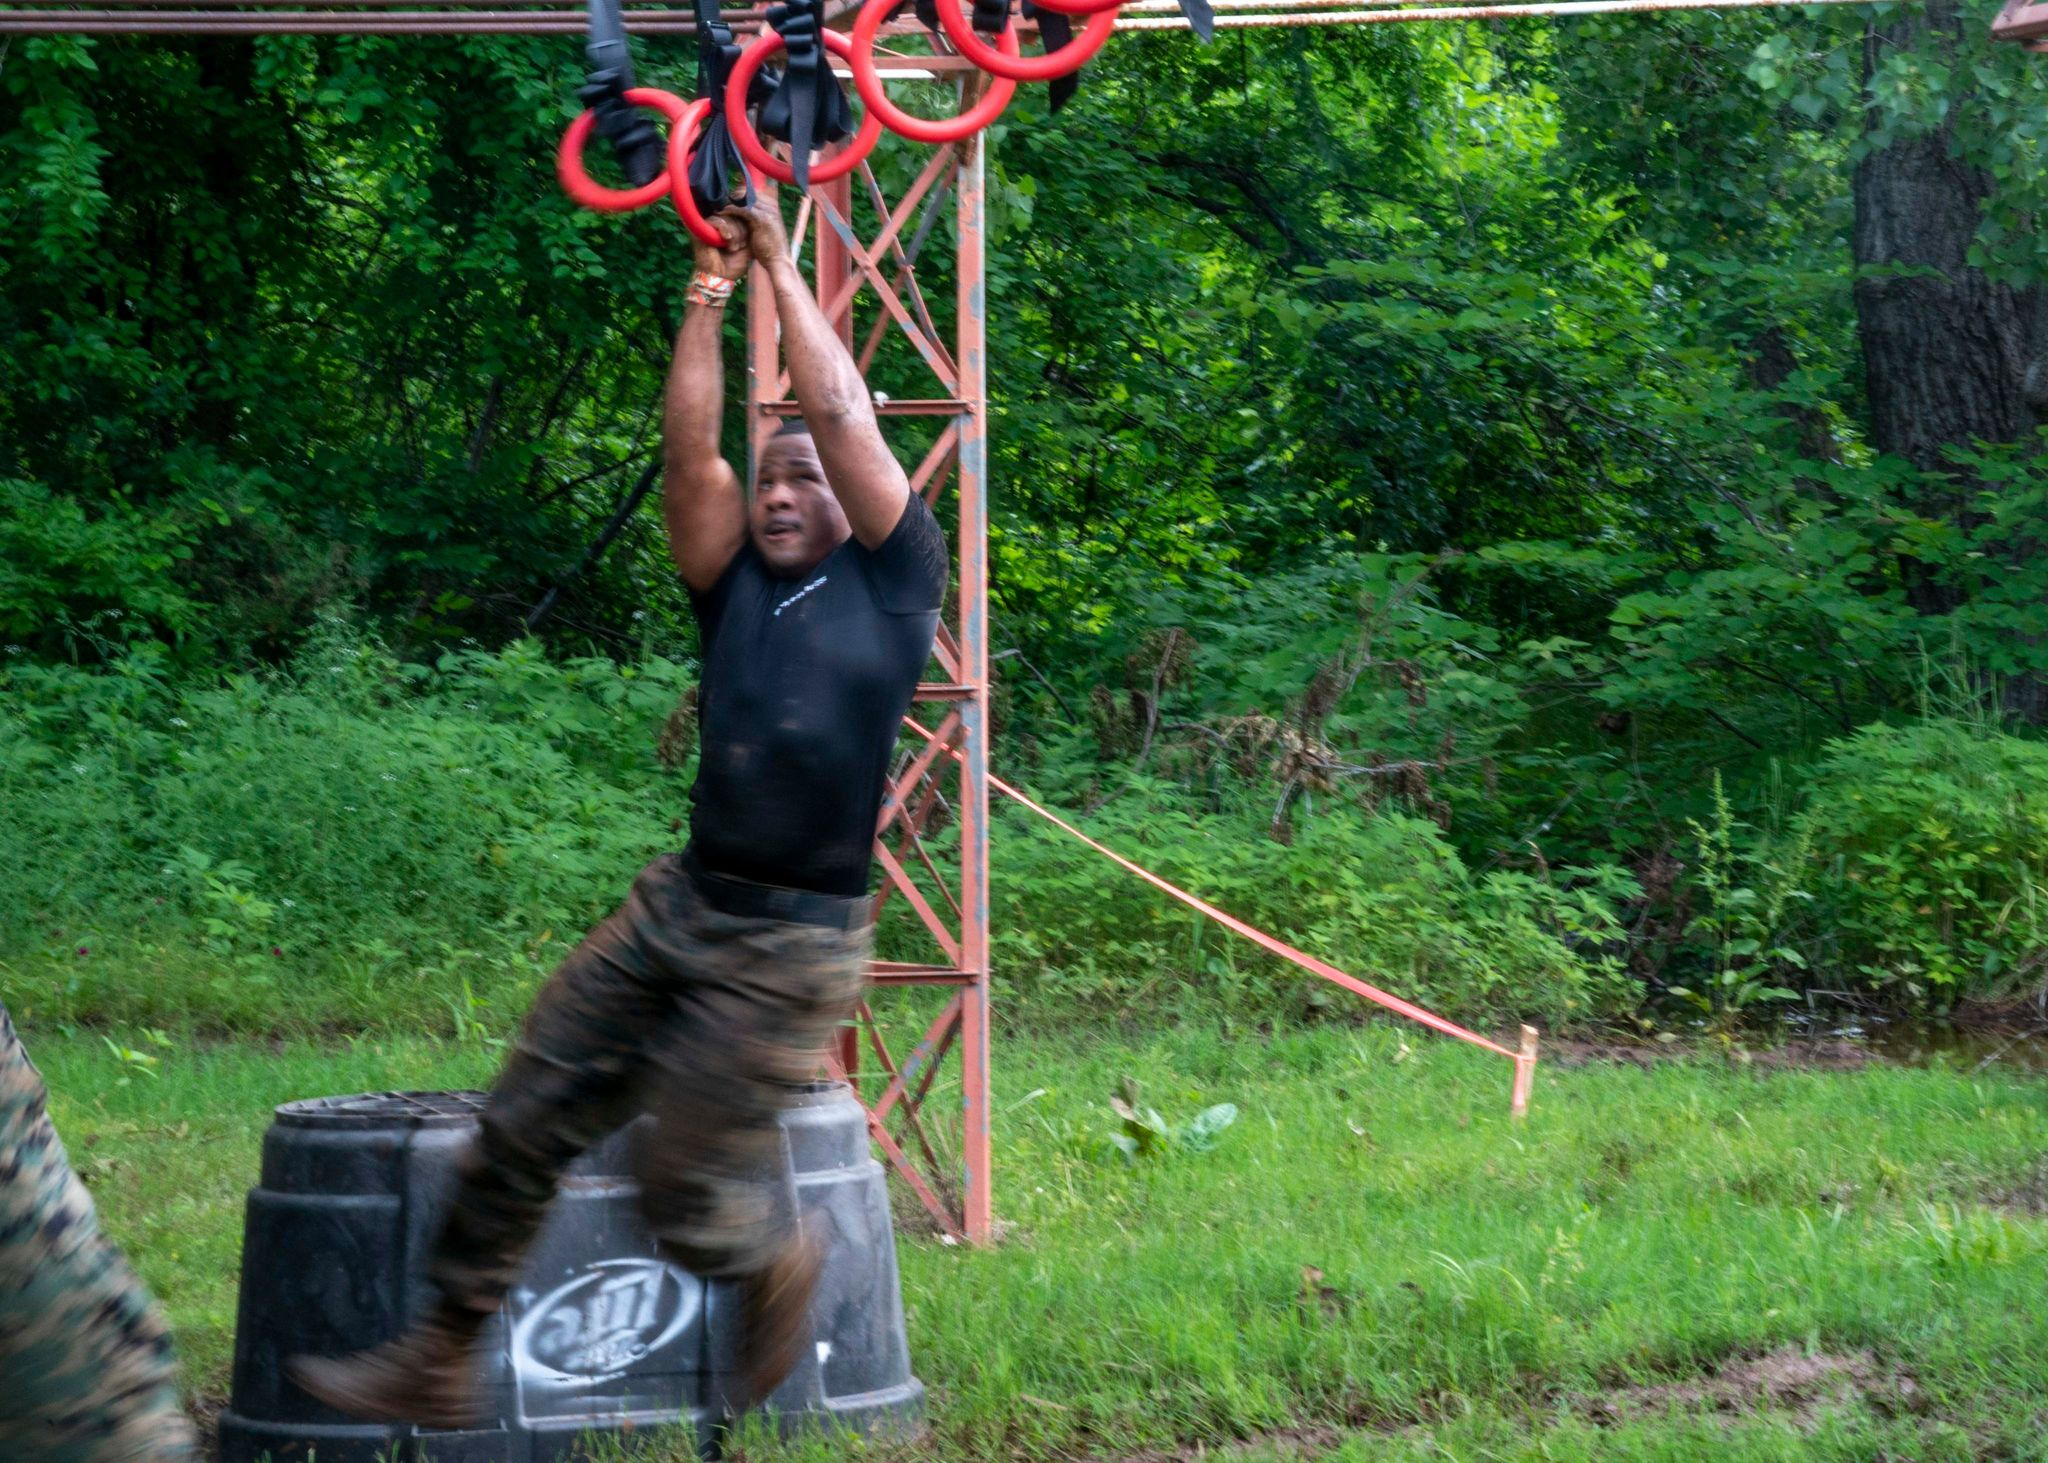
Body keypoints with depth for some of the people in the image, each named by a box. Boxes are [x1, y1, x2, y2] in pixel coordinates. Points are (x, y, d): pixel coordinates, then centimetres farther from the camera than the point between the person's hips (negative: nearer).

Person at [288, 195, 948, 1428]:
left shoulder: (893, 583, 1)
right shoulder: (737, 588, 13)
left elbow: (842, 416, -5)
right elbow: (690, 446, 5)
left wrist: (783, 267, 0)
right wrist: (712, 292, 2)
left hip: (795, 944, -6)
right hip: (682, 906, 6)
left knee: (686, 1194, -5)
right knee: (525, 1121, 0)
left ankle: (781, 1264, 27)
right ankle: (441, 1361, 8)